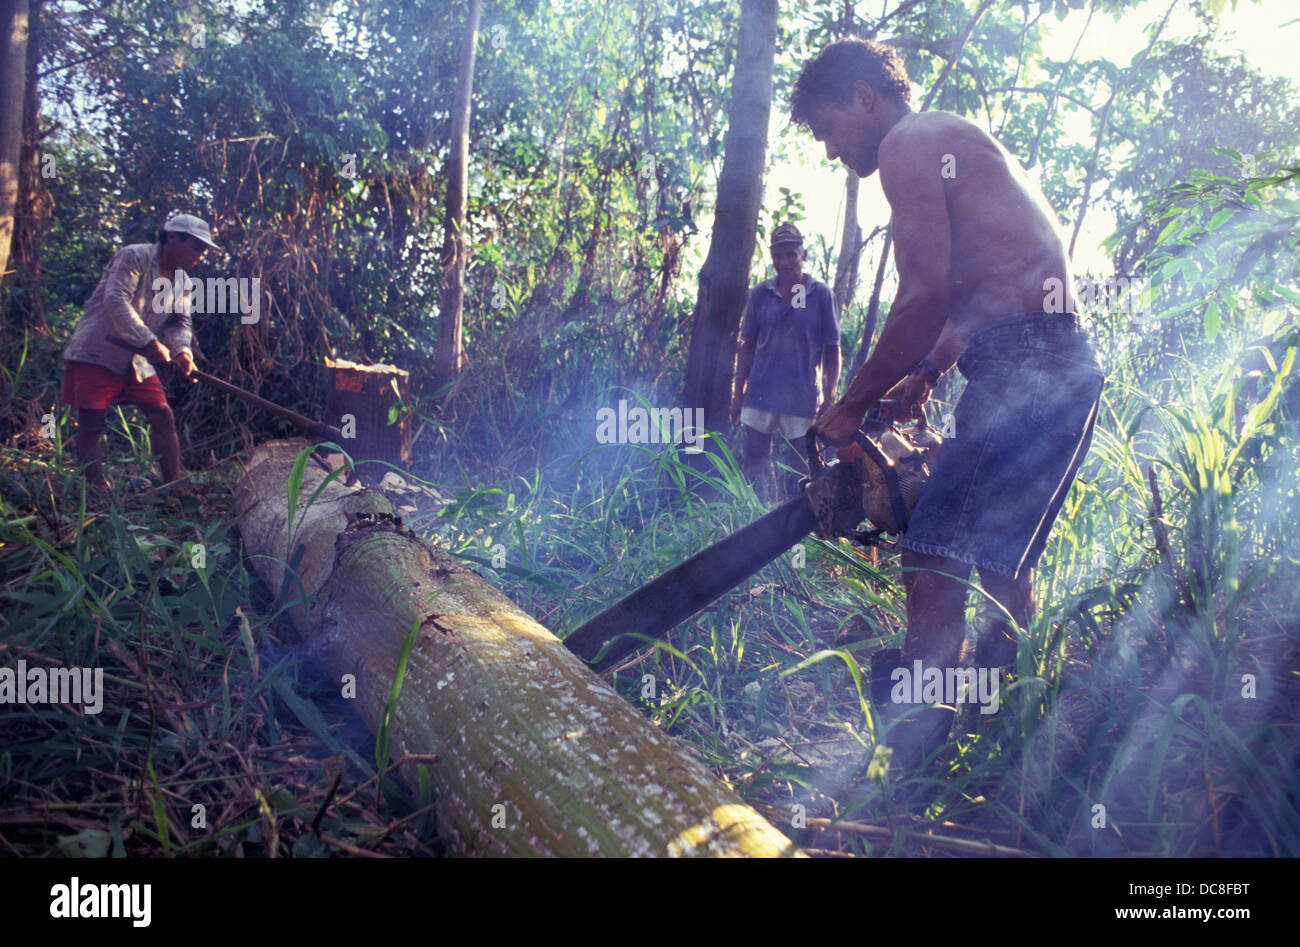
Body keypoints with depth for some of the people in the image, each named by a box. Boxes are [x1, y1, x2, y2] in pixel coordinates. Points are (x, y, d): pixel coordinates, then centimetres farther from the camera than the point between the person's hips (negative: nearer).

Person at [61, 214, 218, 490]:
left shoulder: (182, 281, 11)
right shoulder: (135, 256, -13)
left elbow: (179, 321, 6)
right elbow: (116, 300, -24)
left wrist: (183, 351, -17)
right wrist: (149, 342, -31)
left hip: (137, 360, 7)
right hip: (95, 353, -7)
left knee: (163, 417, 0)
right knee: (91, 424, -7)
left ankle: (174, 486, 5)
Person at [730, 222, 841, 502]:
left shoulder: (821, 295, 0)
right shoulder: (759, 294, 5)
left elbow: (832, 351, 2)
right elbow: (748, 346, 9)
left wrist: (829, 399, -4)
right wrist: (738, 395, 6)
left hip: (802, 400, -1)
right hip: (760, 395, 2)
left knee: (798, 472, 7)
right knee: (753, 467, 6)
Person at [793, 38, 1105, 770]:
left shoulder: (909, 144, -4)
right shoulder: (960, 148, 27)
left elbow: (925, 296, -14)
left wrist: (852, 406, -7)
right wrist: (926, 372, 19)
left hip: (1025, 367, -10)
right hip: (1069, 364, 10)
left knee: (936, 561, -14)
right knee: (1003, 566, 16)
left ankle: (914, 744, -13)